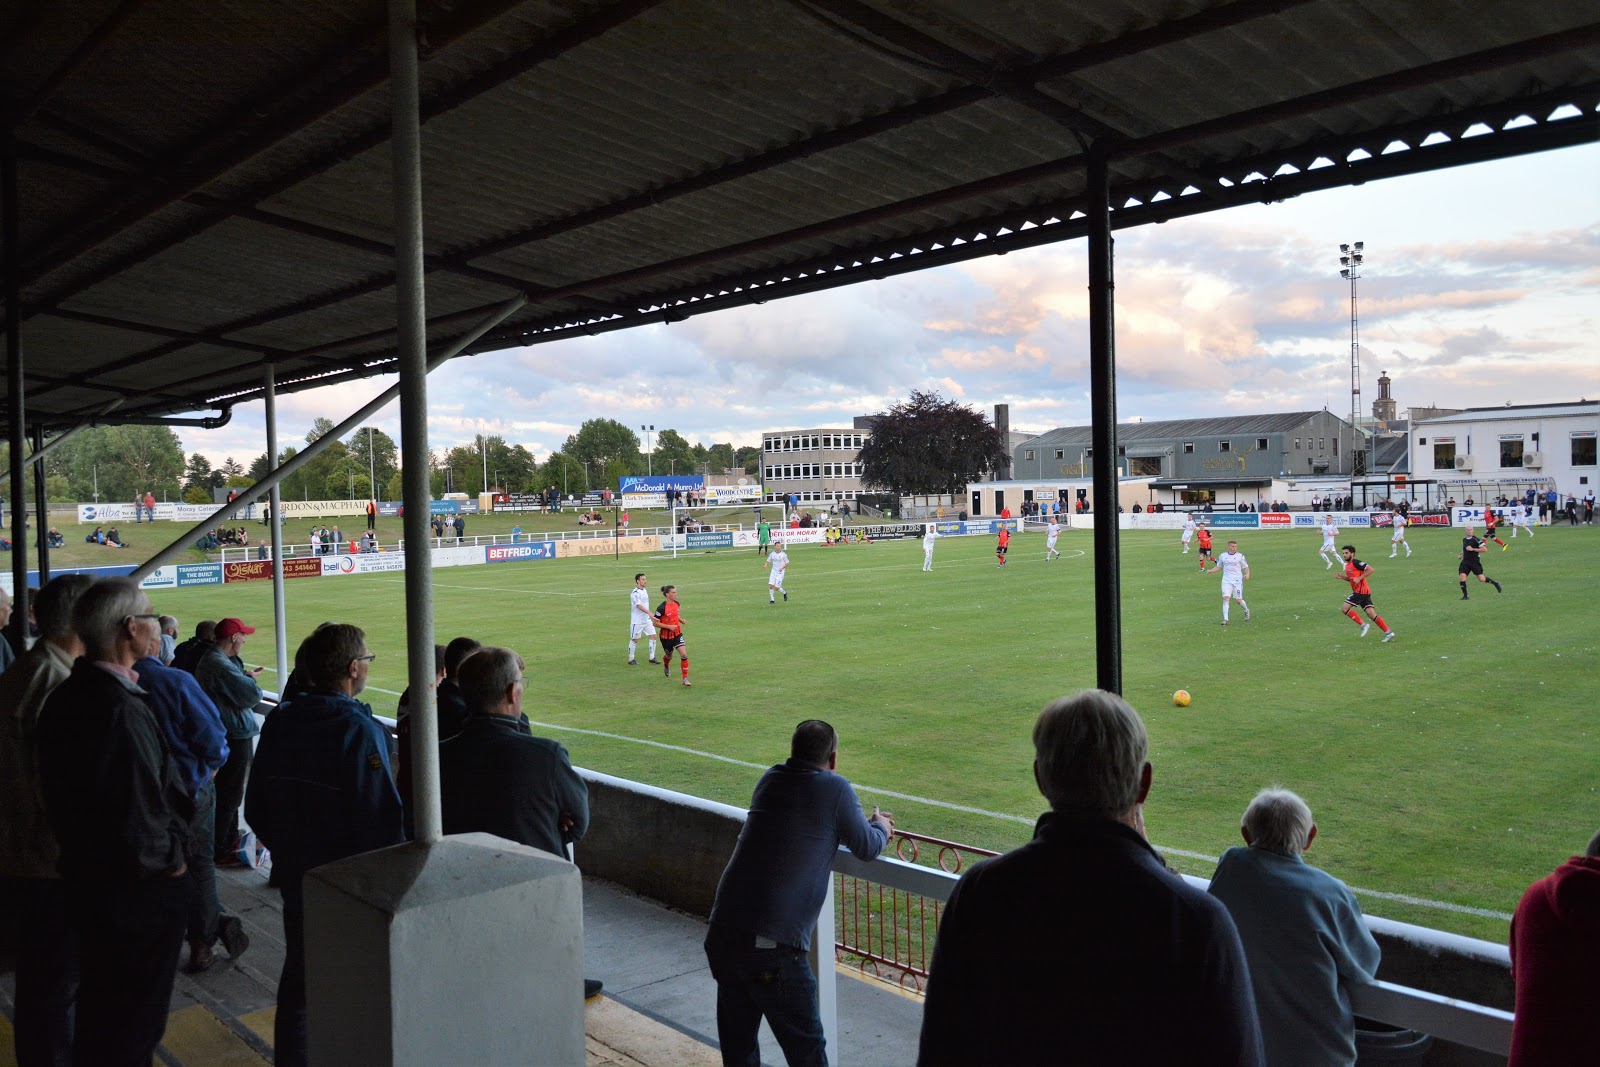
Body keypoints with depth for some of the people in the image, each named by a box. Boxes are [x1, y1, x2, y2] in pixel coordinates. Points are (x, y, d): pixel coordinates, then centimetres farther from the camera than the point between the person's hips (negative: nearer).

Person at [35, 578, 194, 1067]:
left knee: (98, 1008, 27)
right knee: (135, 1024, 11)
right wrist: (170, 858, -12)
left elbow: (59, 789, 11)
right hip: (137, 891, -9)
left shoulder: (65, 698, 0)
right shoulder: (123, 710, -30)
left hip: (85, 876, 9)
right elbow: (137, 822, -30)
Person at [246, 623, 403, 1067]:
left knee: (298, 974, 20)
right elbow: (381, 816, -25)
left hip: (295, 875, 6)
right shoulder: (359, 729, -23)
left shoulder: (280, 719, -2)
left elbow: (255, 808, 7)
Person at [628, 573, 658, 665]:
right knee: (634, 640, 3)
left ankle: (652, 658, 8)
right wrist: (650, 613, -40)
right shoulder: (635, 593, -17)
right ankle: (631, 660, 14)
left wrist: (651, 618, 21)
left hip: (647, 619, 8)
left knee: (653, 636, 1)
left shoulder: (645, 591, 10)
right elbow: (639, 606, -29)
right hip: (637, 621, -8)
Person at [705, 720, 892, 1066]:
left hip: (721, 933, 6)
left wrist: (864, 822, 37)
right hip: (772, 946, -6)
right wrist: (880, 827, 28)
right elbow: (867, 849, 6)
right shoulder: (835, 788, -5)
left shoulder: (770, 779, 11)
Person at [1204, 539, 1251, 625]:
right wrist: (1211, 571, 0)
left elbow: (1246, 567, 4)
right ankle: (1225, 619, -11)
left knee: (1239, 600, 1)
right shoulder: (1223, 556, 7)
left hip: (1237, 580, -2)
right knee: (1226, 598, -13)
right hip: (1226, 580, 2)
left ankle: (1246, 611, 35)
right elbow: (1219, 567, 18)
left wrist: (1247, 575, -16)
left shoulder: (1240, 556, 0)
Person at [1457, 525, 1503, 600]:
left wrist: (1473, 549, -20)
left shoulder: (1476, 540, -10)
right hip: (1465, 562, 5)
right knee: (1462, 577, -11)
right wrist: (1462, 554, 16)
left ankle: (1496, 583, 27)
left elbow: (1485, 549, -16)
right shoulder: (1464, 540, 11)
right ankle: (1465, 595, -4)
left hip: (1475, 562, -5)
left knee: (1481, 579, -2)